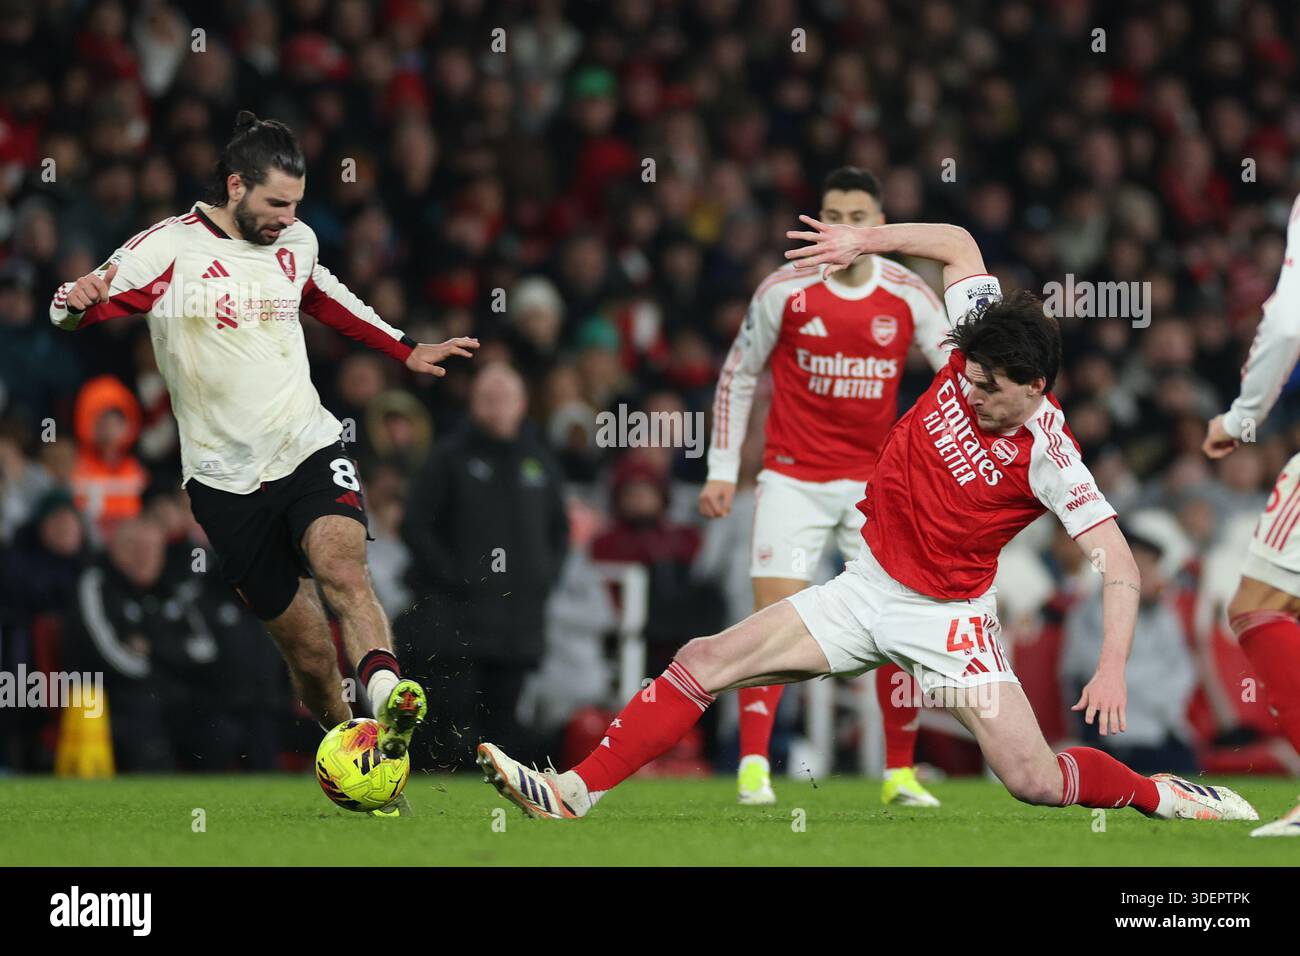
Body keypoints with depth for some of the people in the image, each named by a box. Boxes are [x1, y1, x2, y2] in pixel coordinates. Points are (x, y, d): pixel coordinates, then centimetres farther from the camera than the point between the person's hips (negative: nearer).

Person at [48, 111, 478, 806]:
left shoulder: (296, 243, 9)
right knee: (304, 644, -1)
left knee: (341, 567, -29)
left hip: (309, 449, 2)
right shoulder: (168, 249, -7)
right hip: (226, 480, -2)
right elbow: (72, 306, -11)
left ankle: (389, 703, -49)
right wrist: (77, 300, -35)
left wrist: (406, 351, 31)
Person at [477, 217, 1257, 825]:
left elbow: (1120, 567, -23)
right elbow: (958, 243, 7)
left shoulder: (1048, 455, -22)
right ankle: (575, 793, -4)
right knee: (705, 663, -6)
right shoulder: (980, 358, -8)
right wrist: (864, 241, 1)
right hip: (866, 587, 5)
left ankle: (1156, 793, 12)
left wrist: (1113, 669, -34)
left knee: (1036, 782, -16)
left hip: (947, 615, -5)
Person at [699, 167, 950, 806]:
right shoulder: (785, 291, -5)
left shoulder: (907, 295, -3)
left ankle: (899, 773, 10)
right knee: (773, 615, -13)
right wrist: (722, 470, 2)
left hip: (876, 482, 2)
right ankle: (753, 767, -11)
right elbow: (737, 376, 5)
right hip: (793, 480, -2)